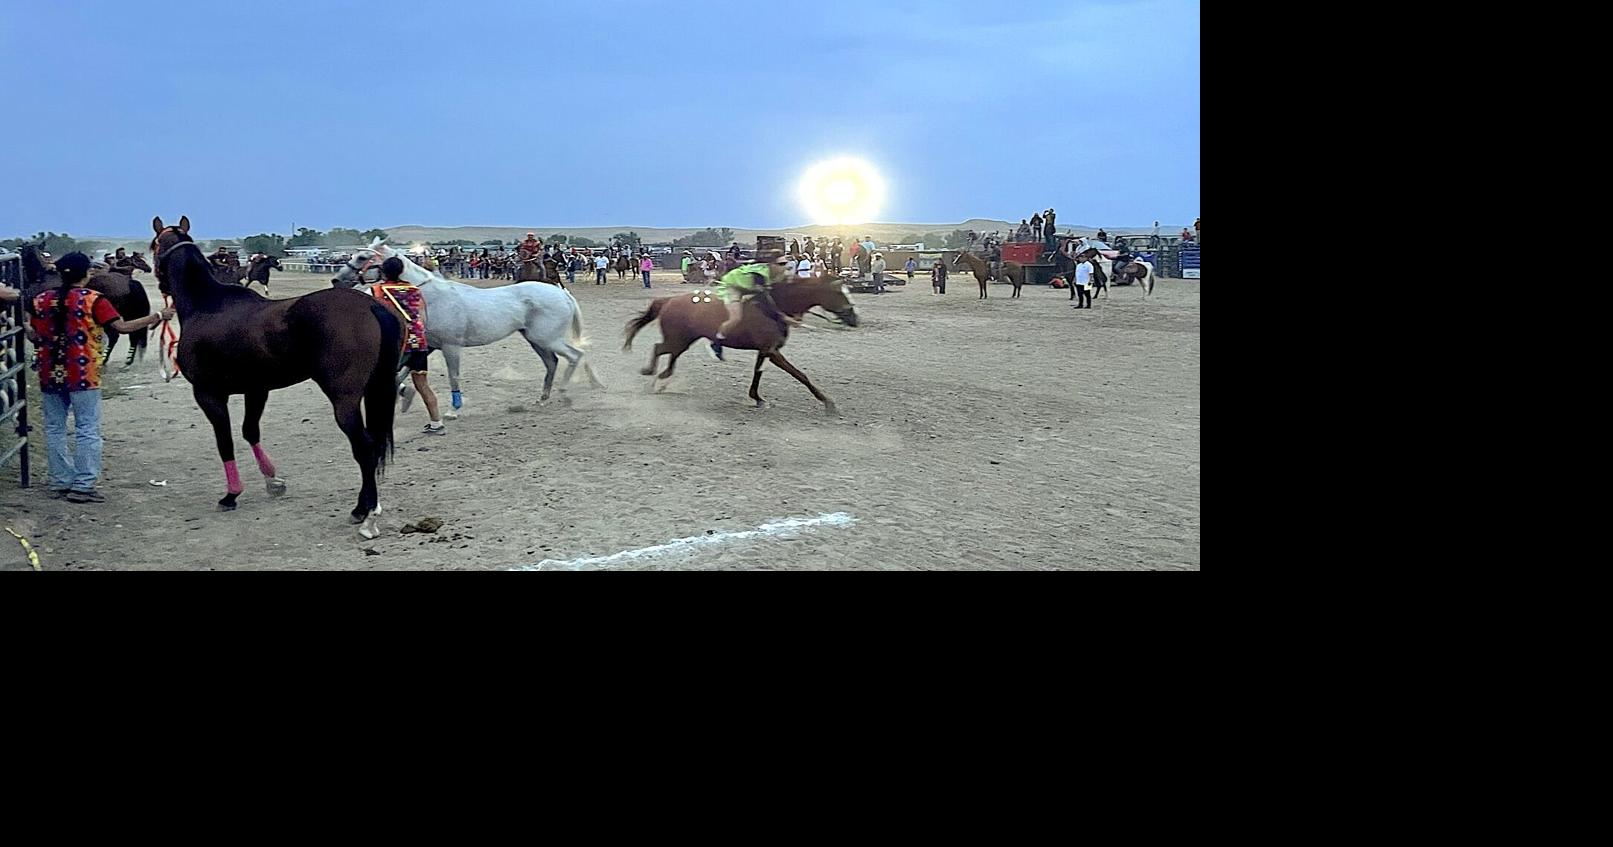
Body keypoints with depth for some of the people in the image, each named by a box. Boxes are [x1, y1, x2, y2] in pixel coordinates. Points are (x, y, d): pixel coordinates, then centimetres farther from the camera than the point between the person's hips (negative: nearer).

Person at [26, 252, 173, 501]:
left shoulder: (41, 300, 5)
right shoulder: (92, 300, -8)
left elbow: (34, 336, 6)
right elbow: (122, 327, -14)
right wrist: (159, 316, -9)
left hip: (50, 375, 5)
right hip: (82, 374, -5)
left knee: (54, 429, 14)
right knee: (87, 431, 1)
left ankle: (60, 482, 18)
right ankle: (82, 486, -1)